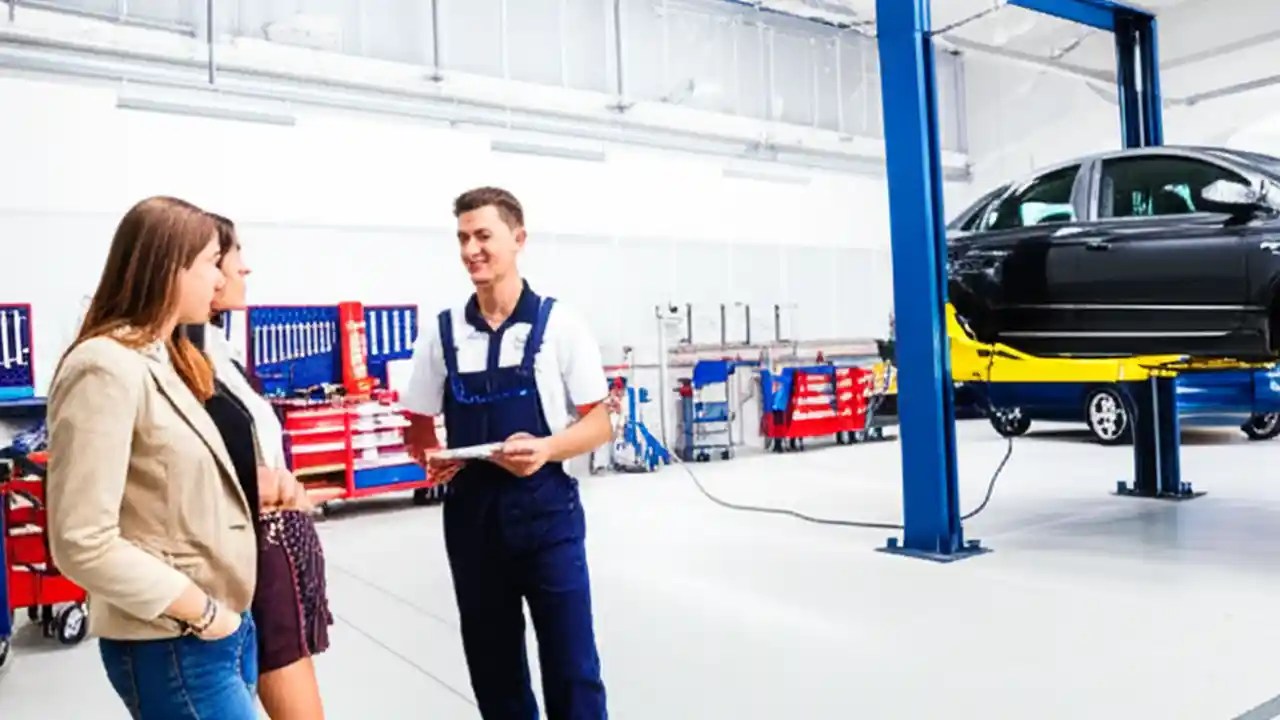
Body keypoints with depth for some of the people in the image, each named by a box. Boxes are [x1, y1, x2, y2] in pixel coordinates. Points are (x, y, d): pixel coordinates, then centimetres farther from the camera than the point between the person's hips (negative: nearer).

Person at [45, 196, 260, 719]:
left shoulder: (165, 359, 10)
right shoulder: (107, 369, -18)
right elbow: (83, 544, -22)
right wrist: (201, 612, -15)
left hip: (223, 627, 8)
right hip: (171, 648, -8)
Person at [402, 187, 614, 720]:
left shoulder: (559, 324, -5)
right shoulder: (442, 332, 4)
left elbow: (599, 423, -2)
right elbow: (419, 427, 11)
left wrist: (546, 449, -20)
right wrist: (430, 457, -11)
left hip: (546, 513, -3)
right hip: (471, 516, 3)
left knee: (570, 665, 4)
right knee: (492, 666, 16)